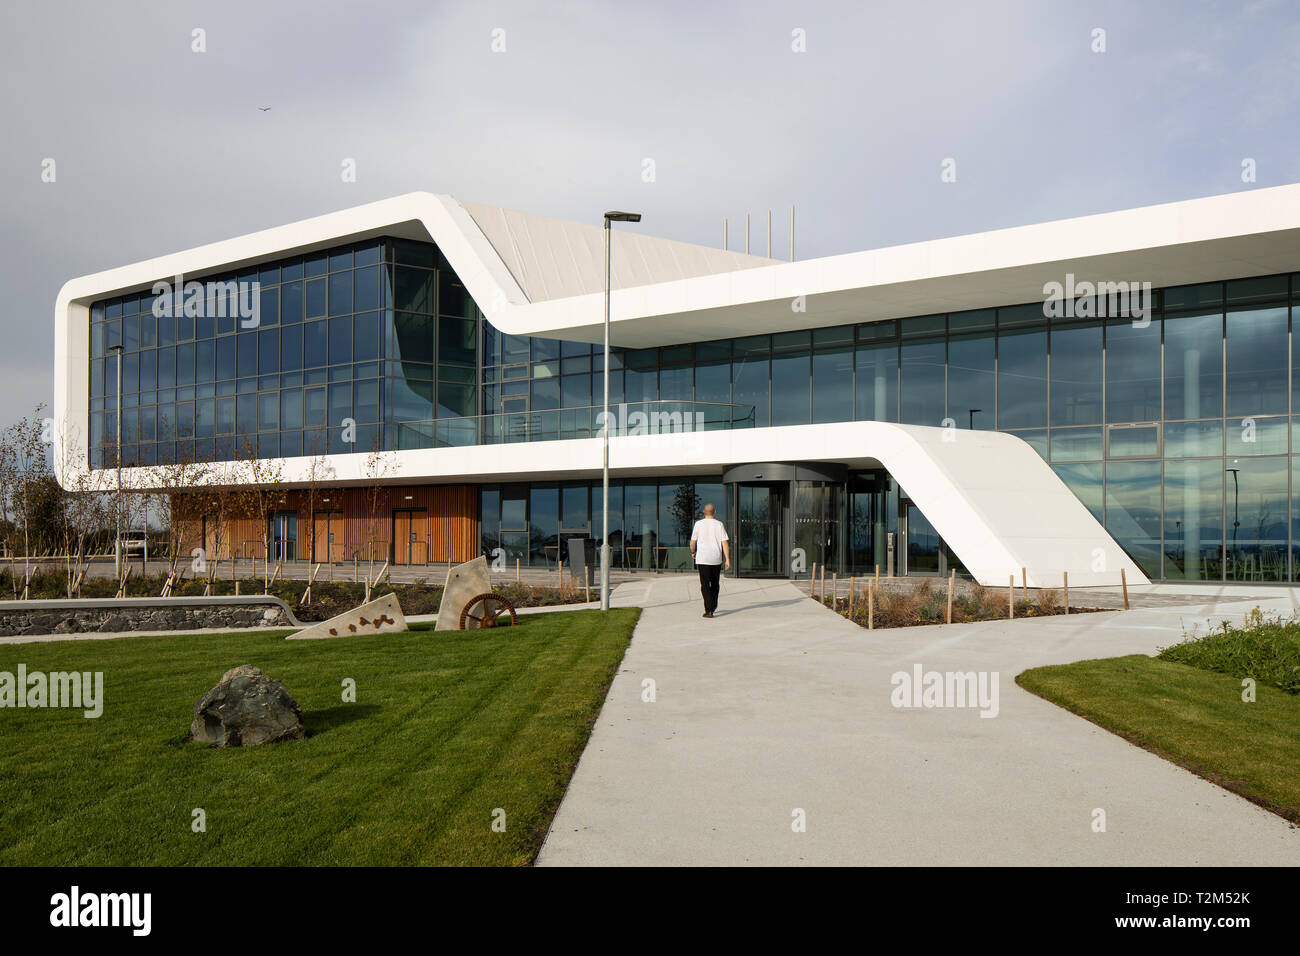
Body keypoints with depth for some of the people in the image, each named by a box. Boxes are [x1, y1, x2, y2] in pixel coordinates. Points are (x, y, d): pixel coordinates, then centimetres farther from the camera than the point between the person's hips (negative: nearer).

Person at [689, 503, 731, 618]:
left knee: (705, 585, -3)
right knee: (715, 583, 19)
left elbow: (693, 542, 2)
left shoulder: (698, 524, -2)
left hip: (702, 560, -2)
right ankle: (713, 606, 31)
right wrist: (727, 559, -5)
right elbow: (725, 542, -6)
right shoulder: (719, 524, 0)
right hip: (716, 559, 2)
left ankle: (709, 610, -14)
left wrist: (693, 552, 22)